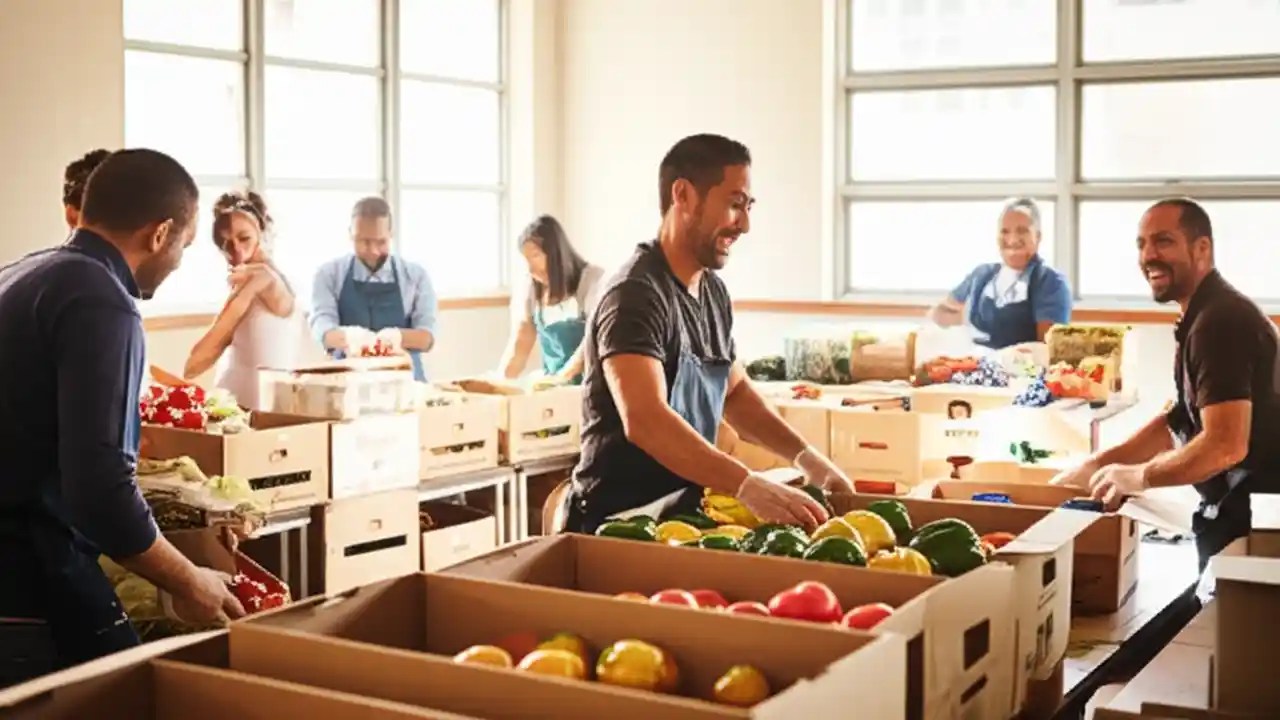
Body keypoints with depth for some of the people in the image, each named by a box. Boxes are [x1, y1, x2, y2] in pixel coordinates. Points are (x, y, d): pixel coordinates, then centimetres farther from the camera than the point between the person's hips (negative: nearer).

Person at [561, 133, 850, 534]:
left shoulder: (714, 292, 9)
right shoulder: (636, 295, -18)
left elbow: (735, 393, 21)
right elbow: (645, 421, -32)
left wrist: (806, 457, 6)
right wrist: (749, 486, -42)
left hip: (684, 508, 8)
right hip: (620, 519, -8)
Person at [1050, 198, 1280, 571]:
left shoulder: (1220, 320, -22)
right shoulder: (1205, 315, 12)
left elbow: (1226, 445, -30)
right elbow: (1182, 419, 18)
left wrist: (1138, 476, -16)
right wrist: (1097, 465, 9)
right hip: (1236, 509, 10)